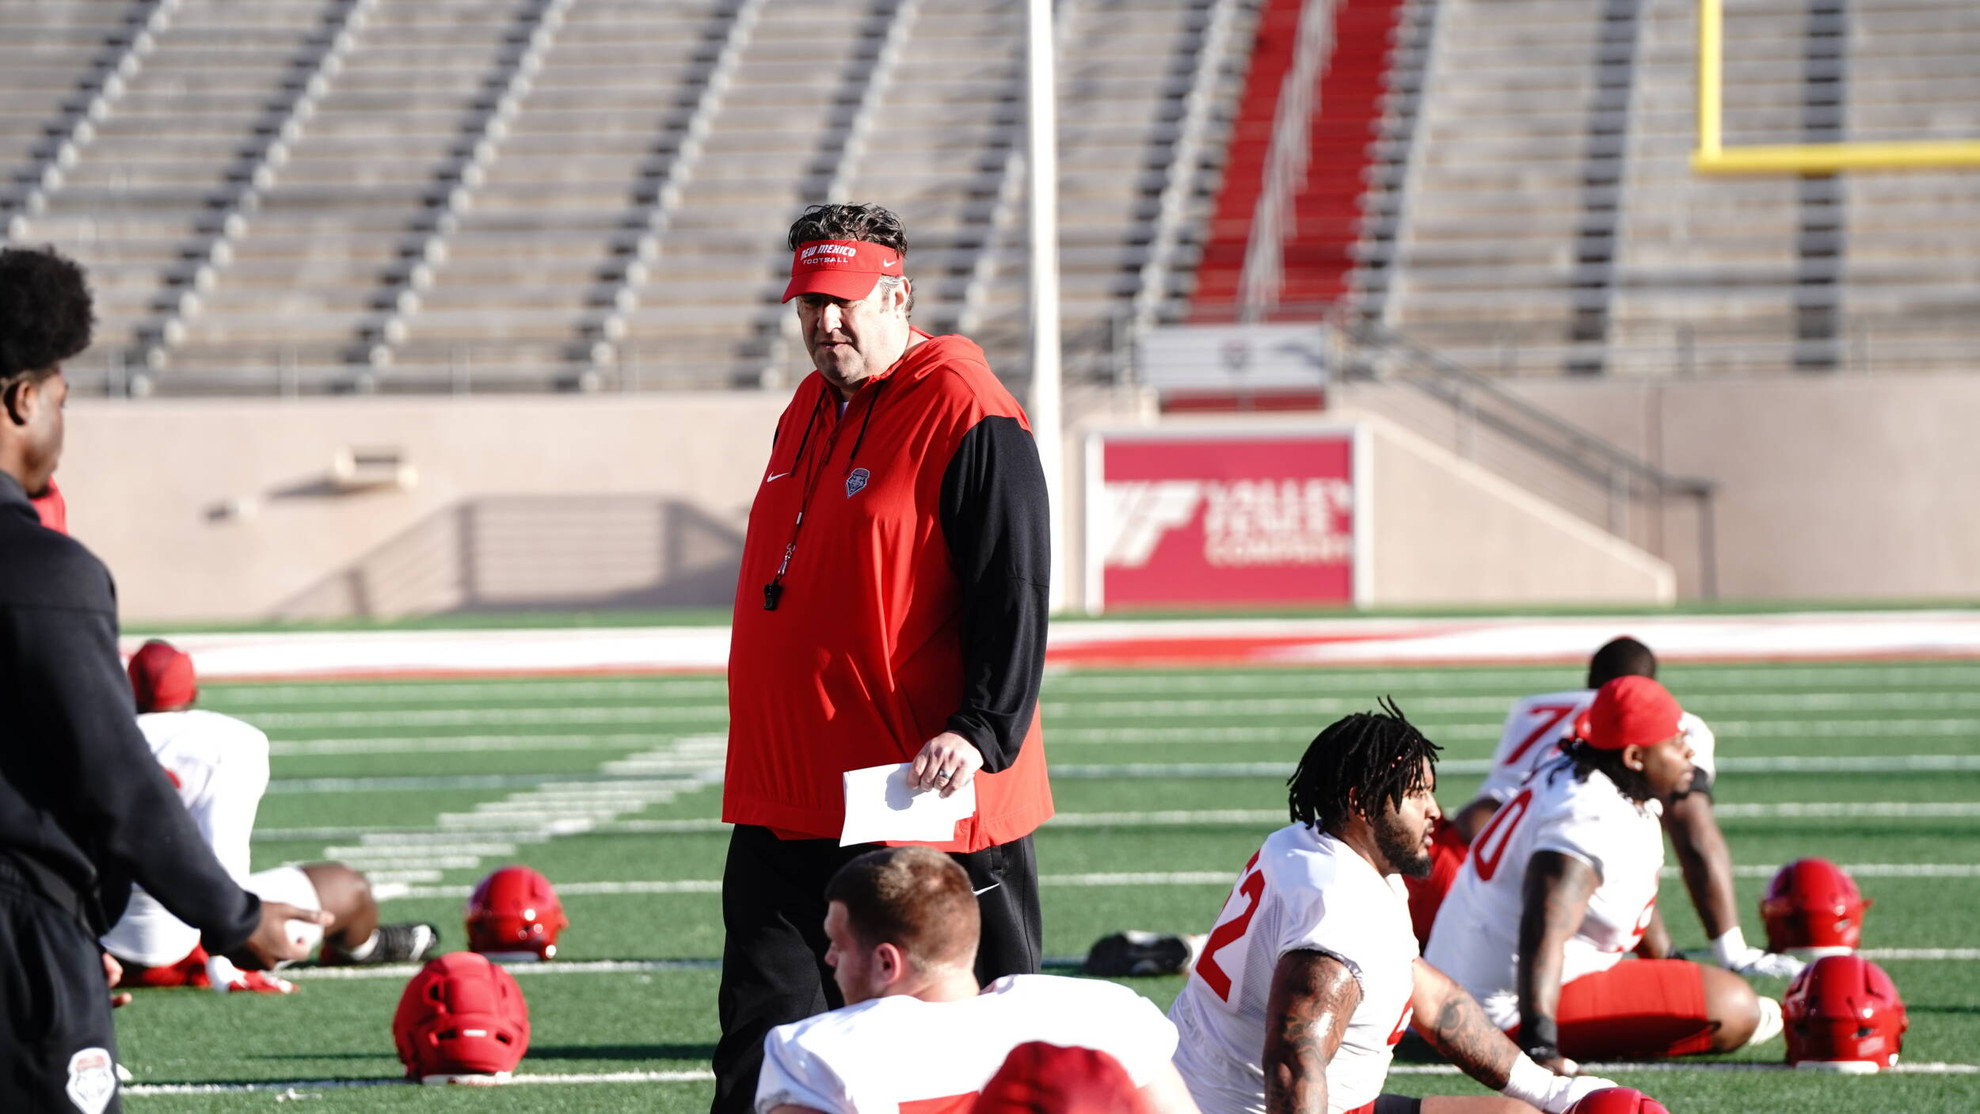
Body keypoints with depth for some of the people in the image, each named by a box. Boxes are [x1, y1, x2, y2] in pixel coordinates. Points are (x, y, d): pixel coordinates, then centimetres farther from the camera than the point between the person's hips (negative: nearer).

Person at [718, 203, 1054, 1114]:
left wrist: (979, 733, -27)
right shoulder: (808, 409, 16)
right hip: (789, 800, 8)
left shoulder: (965, 414, -11)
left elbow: (1015, 596, -16)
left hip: (925, 801, -8)